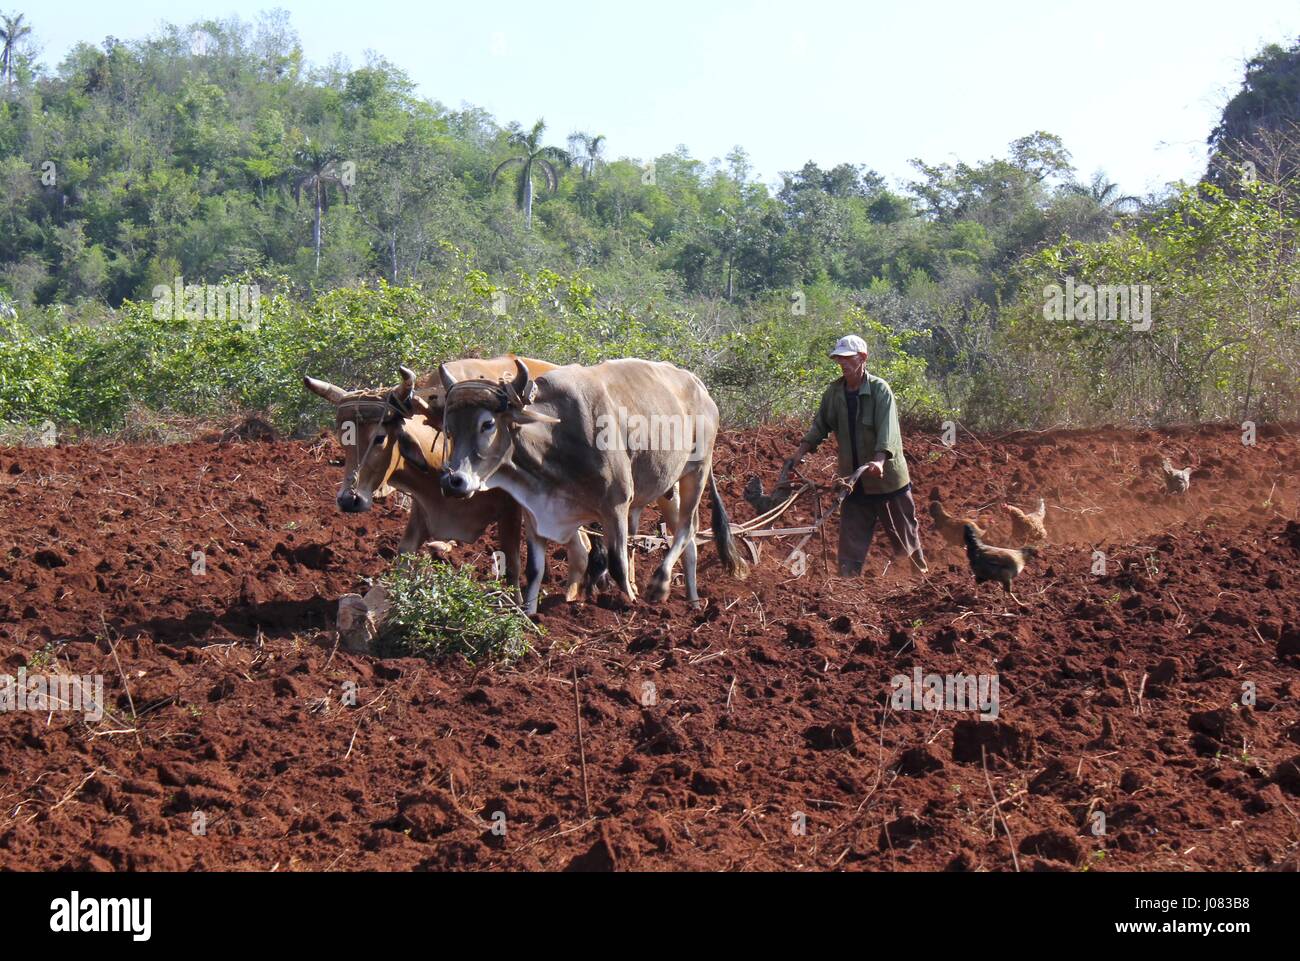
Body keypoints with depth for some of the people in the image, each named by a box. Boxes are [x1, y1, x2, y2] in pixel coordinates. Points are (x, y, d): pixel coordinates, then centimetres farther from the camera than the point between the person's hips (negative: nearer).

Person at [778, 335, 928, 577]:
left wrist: (879, 460, -40)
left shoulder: (879, 389, -13)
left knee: (905, 534, 10)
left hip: (887, 477, -4)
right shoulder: (834, 392, 2)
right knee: (851, 540, 1)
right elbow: (820, 427, 13)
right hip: (853, 480, 4)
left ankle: (924, 573, 29)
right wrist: (799, 454, 2)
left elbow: (887, 430, -24)